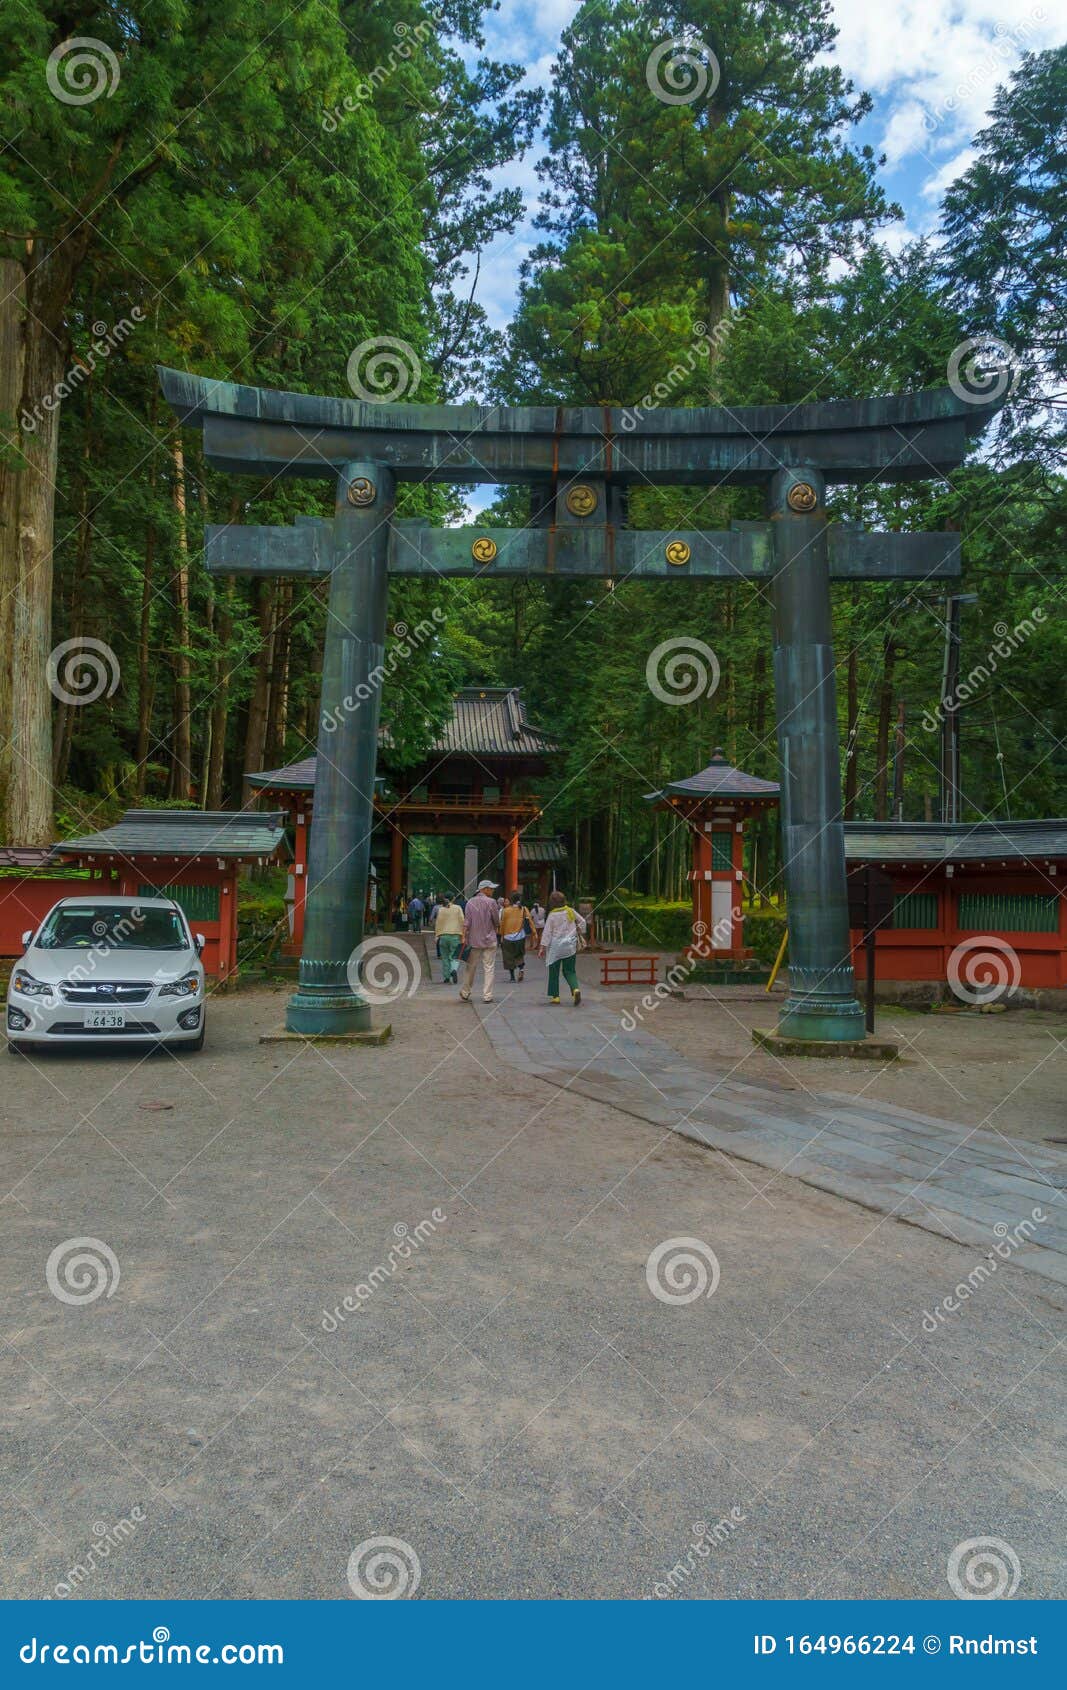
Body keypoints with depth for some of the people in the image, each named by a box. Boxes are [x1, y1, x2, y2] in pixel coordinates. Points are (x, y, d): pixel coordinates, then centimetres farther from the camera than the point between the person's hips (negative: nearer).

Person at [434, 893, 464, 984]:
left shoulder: (440, 910, 2)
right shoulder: (457, 908, 2)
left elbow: (438, 923, 3)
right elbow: (462, 922, -1)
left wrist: (437, 936, 9)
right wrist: (462, 936, 3)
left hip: (443, 936, 0)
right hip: (455, 935, 0)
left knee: (445, 958, 11)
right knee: (452, 957, 8)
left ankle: (446, 978, 12)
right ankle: (453, 970, -21)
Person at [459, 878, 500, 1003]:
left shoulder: (470, 902, 2)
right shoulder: (491, 902, -8)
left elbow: (466, 922, -1)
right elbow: (496, 921, -1)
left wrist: (464, 937, 0)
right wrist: (497, 929, 20)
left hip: (473, 940, 3)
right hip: (489, 940, -3)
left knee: (471, 967, 13)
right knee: (489, 968, 2)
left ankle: (465, 993, 19)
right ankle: (487, 996, 1)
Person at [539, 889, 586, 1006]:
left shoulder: (552, 915, -9)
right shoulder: (571, 911, 0)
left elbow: (547, 932, -8)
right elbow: (582, 921, 11)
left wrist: (543, 947, -4)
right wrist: (579, 931, 27)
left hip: (555, 947, -3)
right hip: (570, 945, 3)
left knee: (554, 971, 10)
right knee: (569, 970, 9)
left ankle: (555, 996, 11)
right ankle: (575, 989, -17)